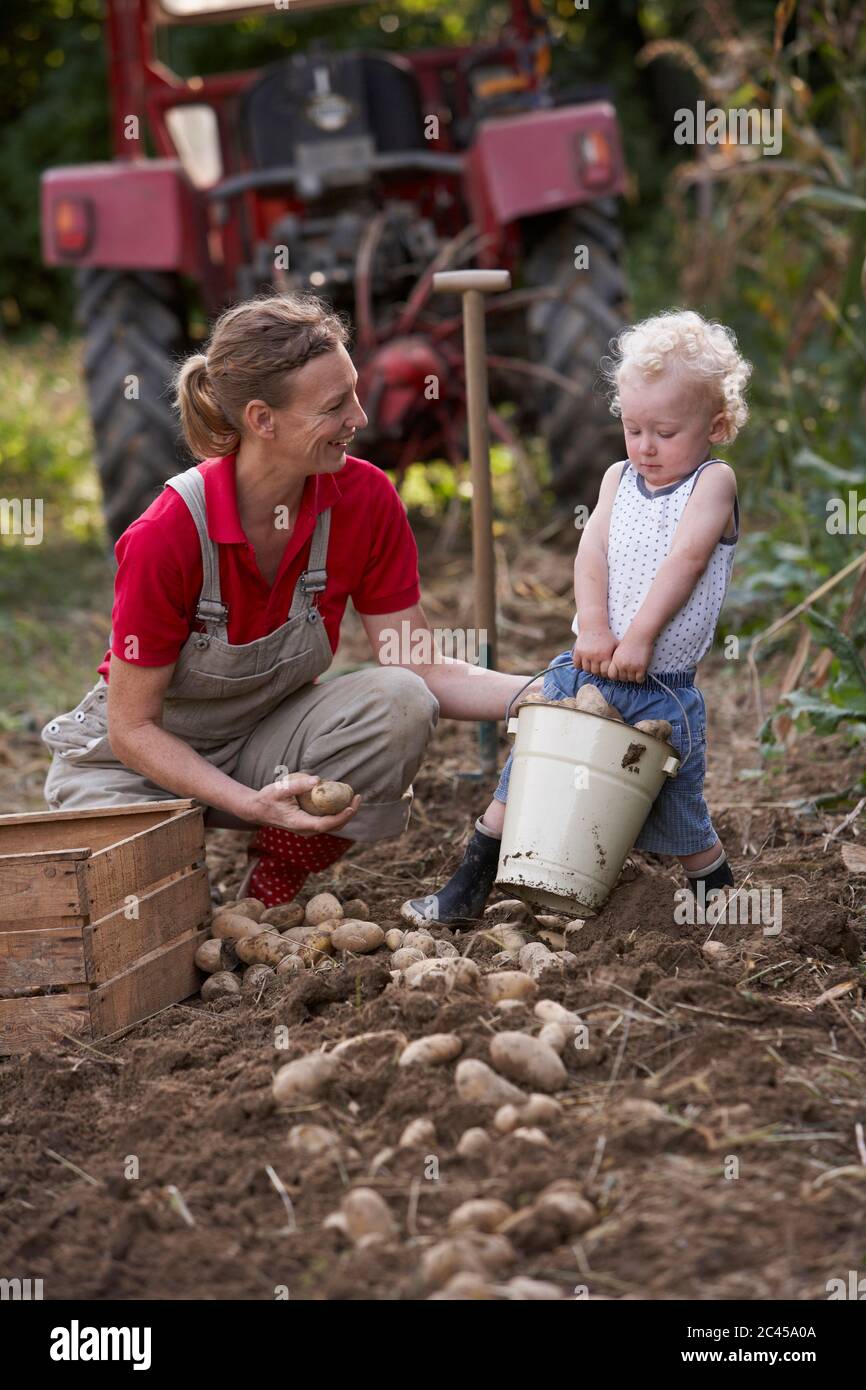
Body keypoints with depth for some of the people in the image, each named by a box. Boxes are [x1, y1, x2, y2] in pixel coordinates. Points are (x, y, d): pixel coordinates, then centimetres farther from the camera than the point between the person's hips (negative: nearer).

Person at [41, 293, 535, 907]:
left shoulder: (366, 499, -16)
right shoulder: (167, 536, -28)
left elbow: (421, 672, -12)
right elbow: (133, 727, -20)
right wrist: (253, 804, -32)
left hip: (269, 740, 4)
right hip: (144, 760, -3)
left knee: (398, 703, -26)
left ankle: (269, 897, -9)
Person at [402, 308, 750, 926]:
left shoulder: (713, 482, -5)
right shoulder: (619, 478, 9)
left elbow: (686, 559, -16)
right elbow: (592, 554, -2)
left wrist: (639, 636, -25)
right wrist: (593, 629, -18)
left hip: (663, 688, -4)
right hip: (586, 668, 4)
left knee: (677, 809, 4)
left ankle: (718, 893, 29)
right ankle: (471, 885, 16)